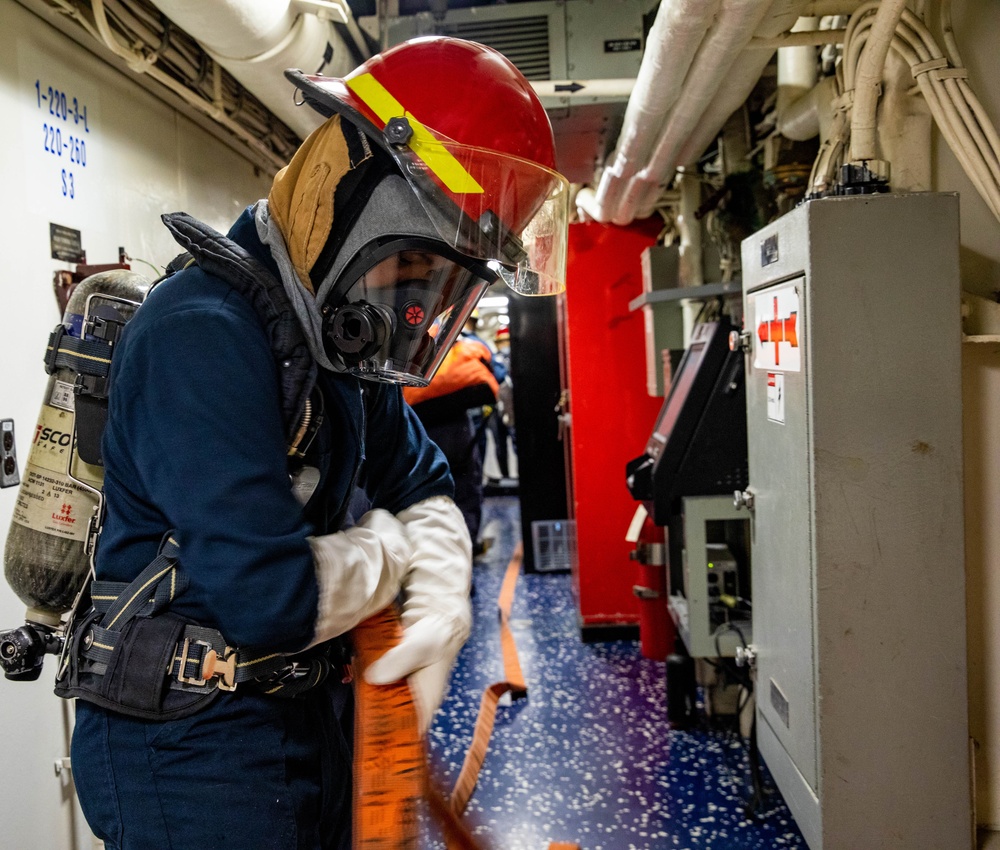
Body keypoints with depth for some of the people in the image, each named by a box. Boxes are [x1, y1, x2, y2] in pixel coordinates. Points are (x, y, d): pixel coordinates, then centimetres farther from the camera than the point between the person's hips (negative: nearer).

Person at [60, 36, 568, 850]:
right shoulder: (204, 334, -25)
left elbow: (421, 484, 11)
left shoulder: (344, 338, 4)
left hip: (314, 715, 9)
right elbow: (269, 598, -31)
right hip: (194, 749, -8)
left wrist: (441, 610, -8)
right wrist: (394, 548, -12)